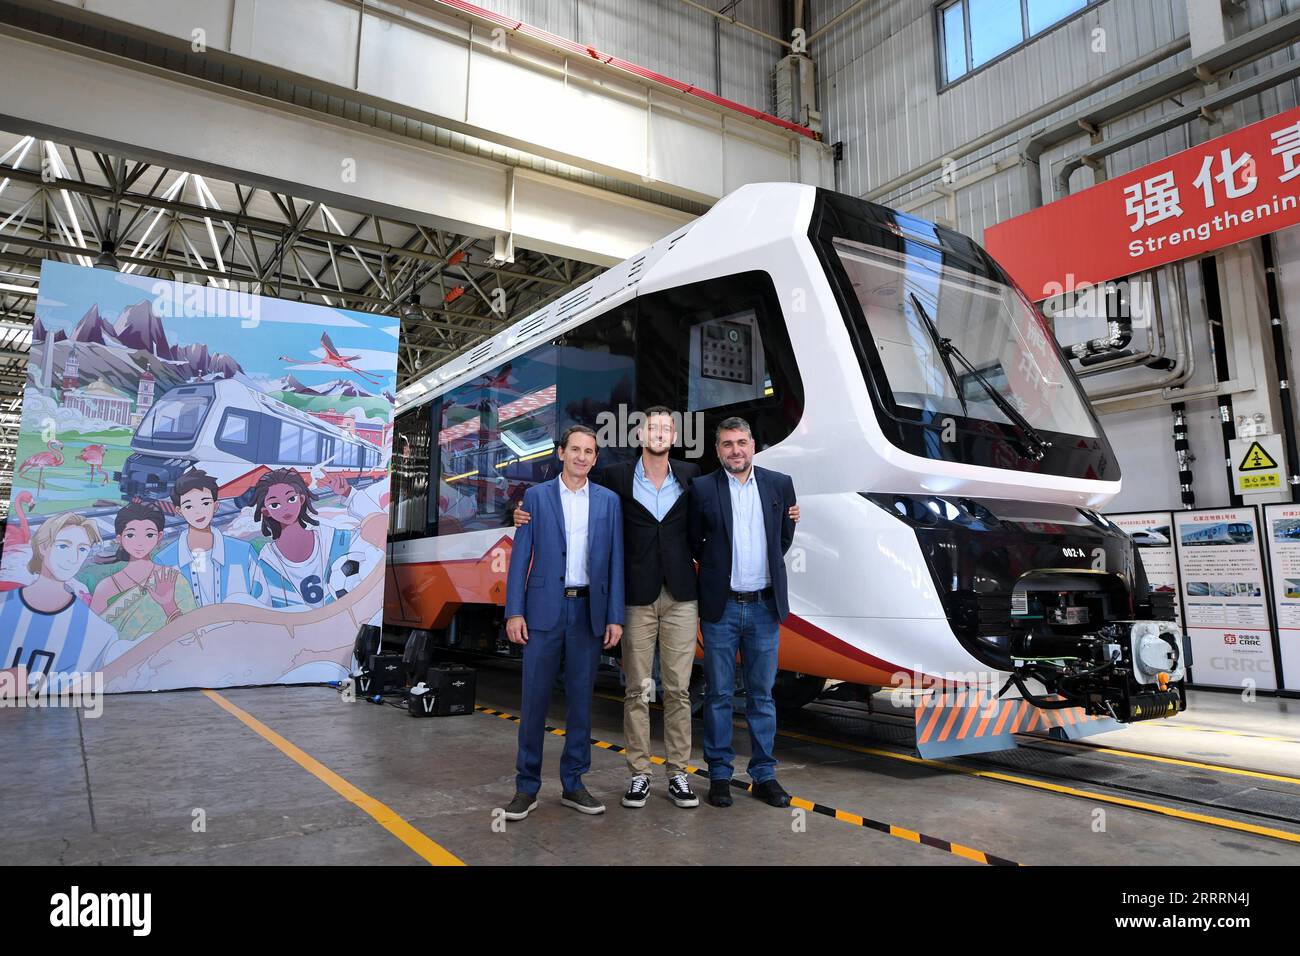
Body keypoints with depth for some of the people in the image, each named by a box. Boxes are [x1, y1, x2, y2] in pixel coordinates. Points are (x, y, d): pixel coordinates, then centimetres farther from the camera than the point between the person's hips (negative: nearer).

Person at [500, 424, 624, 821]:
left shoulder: (608, 501, 7)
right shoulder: (536, 496, 3)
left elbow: (615, 561, 5)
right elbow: (520, 557, 0)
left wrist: (615, 617, 0)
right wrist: (514, 611, -6)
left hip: (589, 611, 2)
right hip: (545, 609, -1)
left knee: (581, 699, 9)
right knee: (534, 699, 2)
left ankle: (573, 784, 22)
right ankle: (527, 786, 15)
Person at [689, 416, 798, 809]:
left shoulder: (779, 484, 3)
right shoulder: (703, 488, -4)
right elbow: (693, 541, 7)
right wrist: (717, 569, 9)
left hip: (765, 606, 2)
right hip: (721, 607, -2)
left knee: (762, 695, 11)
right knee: (719, 695, 7)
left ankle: (764, 775, 22)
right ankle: (719, 774, 19)